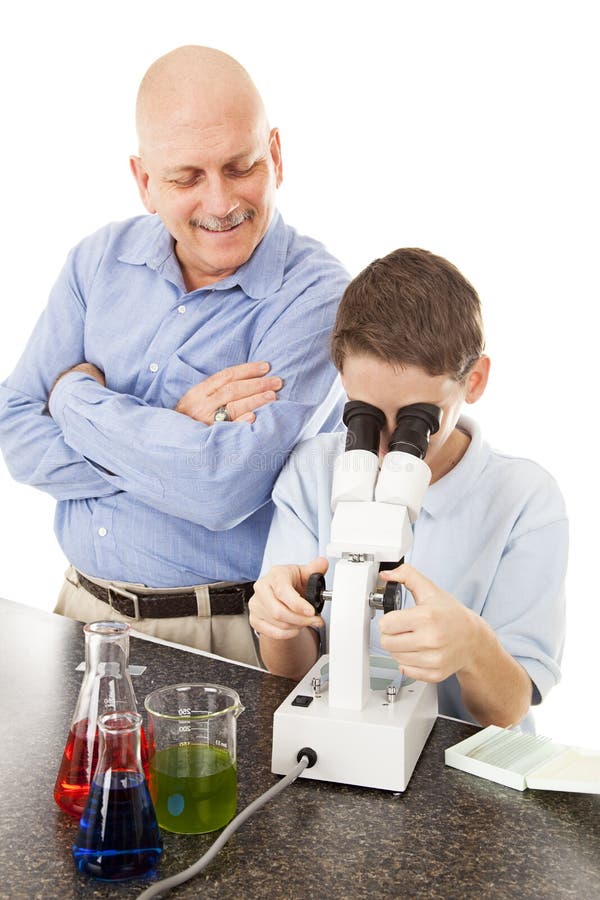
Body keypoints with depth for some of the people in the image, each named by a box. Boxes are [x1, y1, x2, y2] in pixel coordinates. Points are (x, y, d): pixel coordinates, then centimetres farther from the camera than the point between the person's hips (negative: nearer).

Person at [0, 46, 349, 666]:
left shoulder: (315, 296, -12)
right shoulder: (101, 260, 3)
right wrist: (176, 434, -15)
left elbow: (227, 489, -22)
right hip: (86, 608, 4)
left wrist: (78, 396, -9)